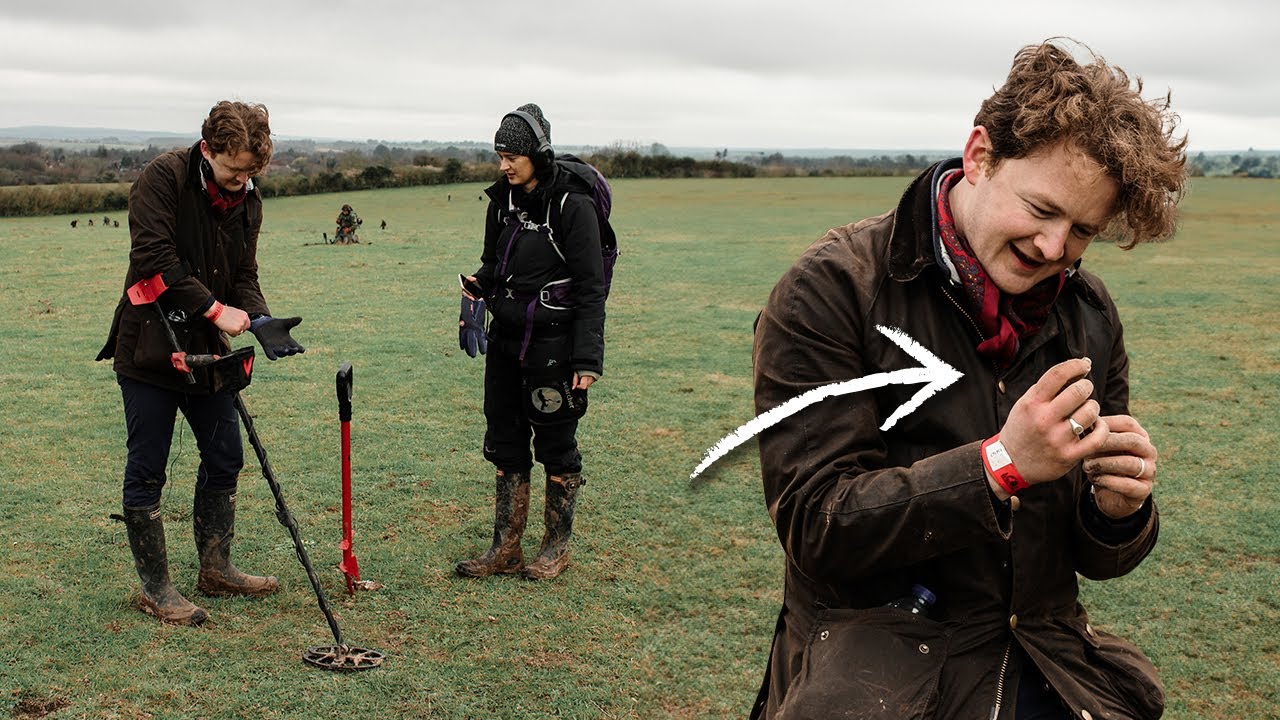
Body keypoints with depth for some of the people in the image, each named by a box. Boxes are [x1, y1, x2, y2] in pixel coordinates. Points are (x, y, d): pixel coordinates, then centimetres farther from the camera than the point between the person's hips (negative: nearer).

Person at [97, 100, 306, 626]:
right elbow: (154, 257, -22)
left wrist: (260, 320, -11)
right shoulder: (163, 178, -14)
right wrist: (214, 308, -23)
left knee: (225, 459, 13)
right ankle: (155, 587, 14)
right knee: (146, 470, 2)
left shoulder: (246, 202, 6)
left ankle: (216, 568, 28)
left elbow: (243, 275, 8)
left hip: (206, 348, 7)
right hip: (148, 347, -7)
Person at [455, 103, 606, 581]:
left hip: (552, 344, -7)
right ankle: (505, 549, 21)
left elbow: (590, 289, -14)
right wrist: (480, 283, -3)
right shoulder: (502, 201, 6)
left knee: (556, 446, 5)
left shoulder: (571, 206, -14)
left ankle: (556, 549, 20)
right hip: (506, 339, 7)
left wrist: (588, 359, -18)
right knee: (505, 443, 11)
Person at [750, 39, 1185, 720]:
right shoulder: (831, 289, -10)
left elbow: (1096, 559, 12)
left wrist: (1117, 509, -11)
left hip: (1048, 656, 5)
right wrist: (1002, 465, -24)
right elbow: (816, 528, -15)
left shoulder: (1089, 313, 6)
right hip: (875, 657, -4)